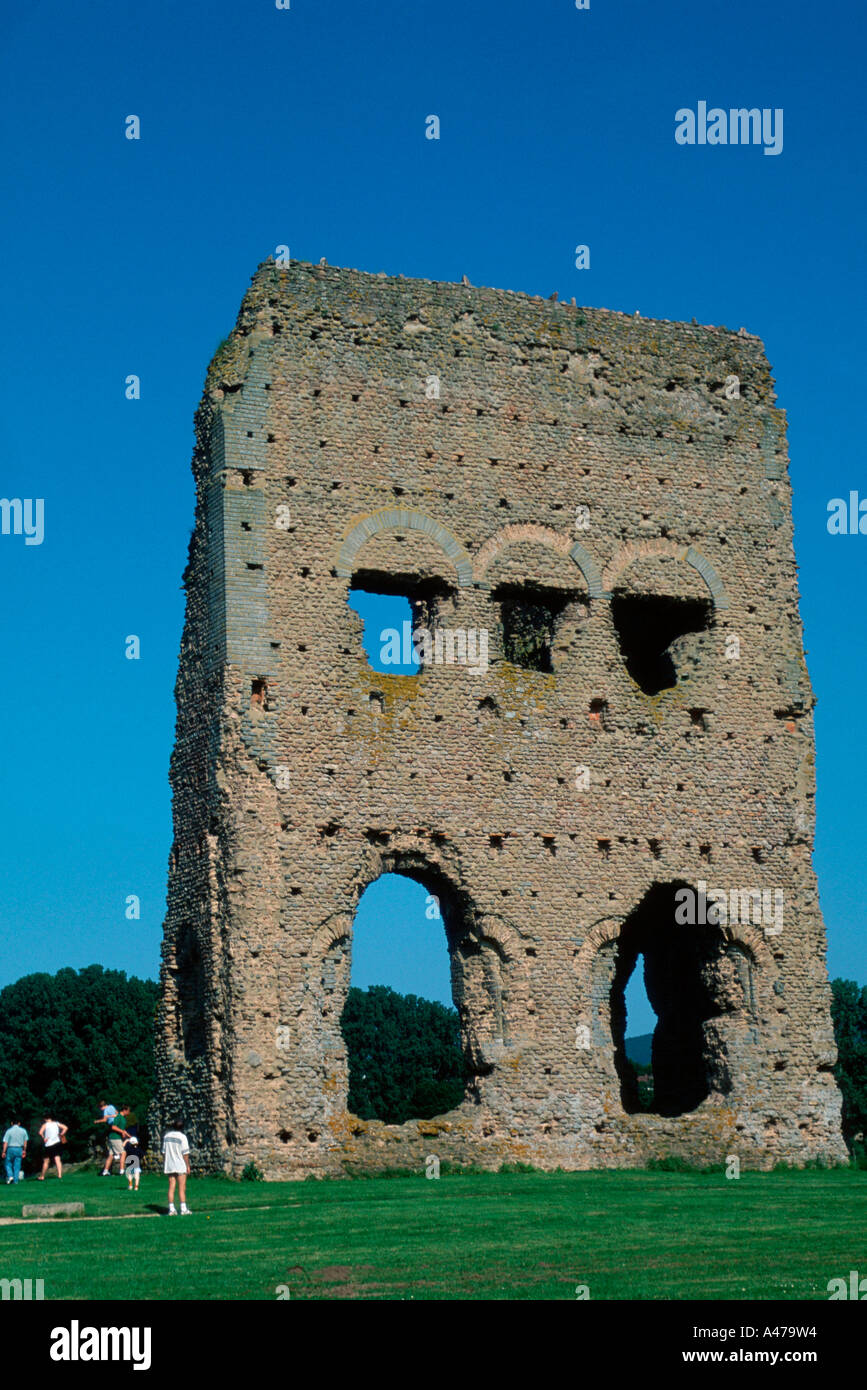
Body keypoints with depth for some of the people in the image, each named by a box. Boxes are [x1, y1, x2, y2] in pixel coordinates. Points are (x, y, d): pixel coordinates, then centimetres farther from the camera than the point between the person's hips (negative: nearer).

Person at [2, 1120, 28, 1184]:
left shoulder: (9, 1131, -7)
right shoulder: (23, 1131, 2)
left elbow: (5, 1143, -8)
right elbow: (25, 1142, 8)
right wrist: (24, 1151, 17)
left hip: (10, 1149, -2)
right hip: (19, 1149, 2)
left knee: (8, 1164, 13)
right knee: (17, 1165, 7)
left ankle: (10, 1176, -7)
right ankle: (16, 1180, 4)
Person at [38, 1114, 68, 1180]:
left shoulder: (45, 1125, -3)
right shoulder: (56, 1123, 7)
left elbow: (40, 1132, -19)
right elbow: (65, 1127, 2)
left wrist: (44, 1138, -6)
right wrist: (61, 1135, 5)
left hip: (49, 1145, -3)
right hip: (57, 1143, 3)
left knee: (46, 1161, 8)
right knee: (57, 1160, -3)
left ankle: (42, 1177, 18)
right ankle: (60, 1175, -16)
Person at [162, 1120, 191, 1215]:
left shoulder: (166, 1136, 6)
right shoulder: (182, 1137, -10)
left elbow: (164, 1151, 10)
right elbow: (185, 1153, -10)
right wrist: (188, 1166, -4)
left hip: (169, 1165, 5)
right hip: (181, 1166, -5)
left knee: (171, 1187, 6)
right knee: (182, 1188, -2)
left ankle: (171, 1209, 3)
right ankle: (183, 1209, -5)